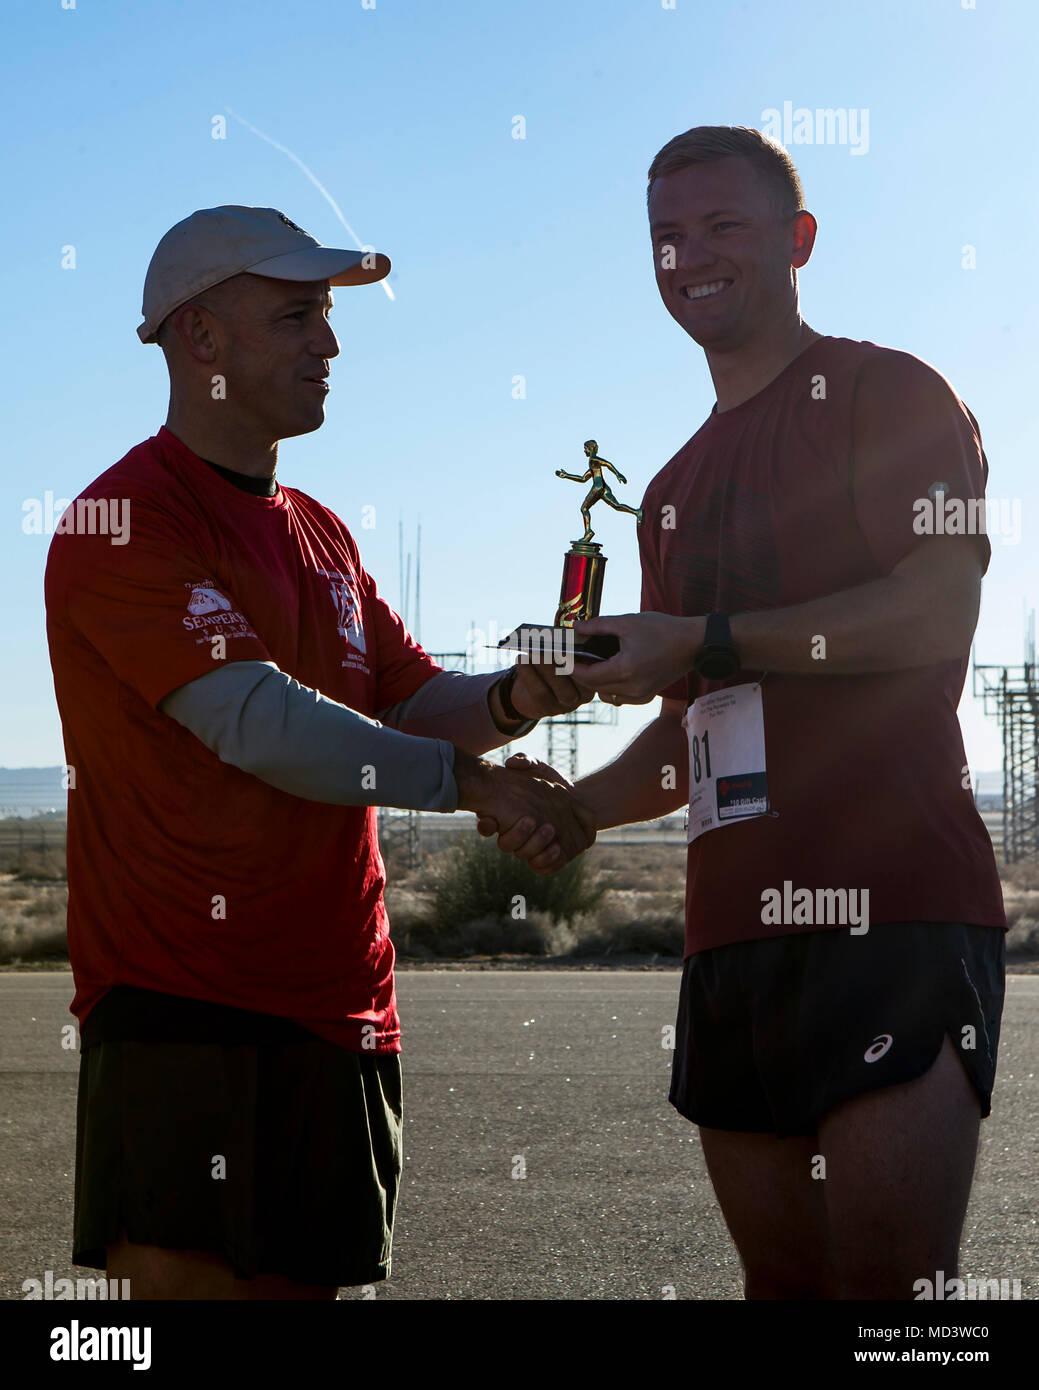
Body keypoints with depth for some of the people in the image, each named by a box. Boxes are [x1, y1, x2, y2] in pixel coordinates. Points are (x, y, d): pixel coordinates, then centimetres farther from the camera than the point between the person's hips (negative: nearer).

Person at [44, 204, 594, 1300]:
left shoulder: (319, 536, 20)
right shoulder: (124, 520, -9)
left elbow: (417, 701, 20)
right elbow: (257, 723, -18)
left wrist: (513, 699, -2)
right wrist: (474, 779, -14)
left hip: (336, 1007, 8)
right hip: (181, 1005, -8)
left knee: (302, 1280, 9)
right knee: (192, 1276, -11)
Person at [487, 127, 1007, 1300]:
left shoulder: (884, 394, 2)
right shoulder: (677, 488, 25)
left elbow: (938, 611, -13)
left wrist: (700, 641, -12)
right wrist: (571, 806, 10)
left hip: (892, 912, -7)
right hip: (732, 930, 7)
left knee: (888, 1276, -11)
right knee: (782, 1280, 9)